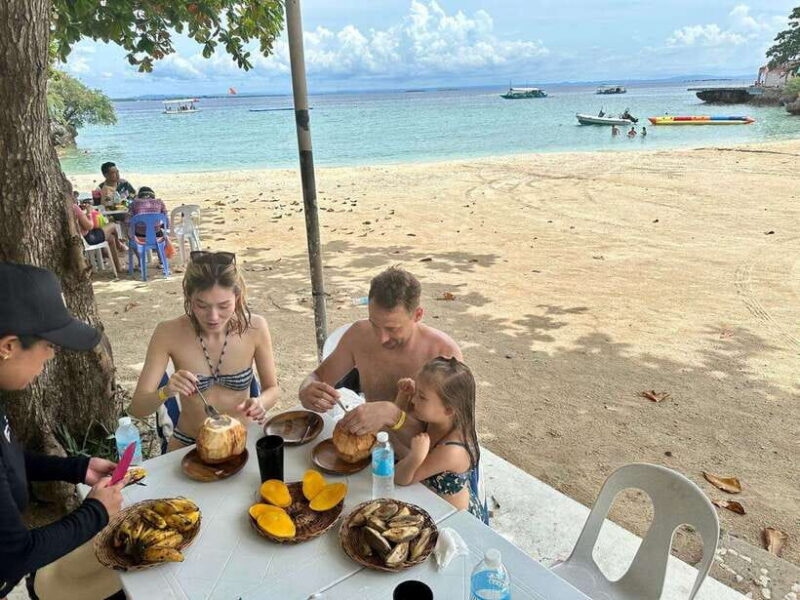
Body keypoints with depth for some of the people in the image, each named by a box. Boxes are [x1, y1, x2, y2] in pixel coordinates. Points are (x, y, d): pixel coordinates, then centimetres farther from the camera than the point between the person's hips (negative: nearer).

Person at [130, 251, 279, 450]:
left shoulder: (255, 328, -13)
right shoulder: (168, 334, -14)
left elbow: (272, 388, 1)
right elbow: (137, 408, -11)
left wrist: (260, 403, -21)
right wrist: (165, 392, -31)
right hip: (188, 445, 0)